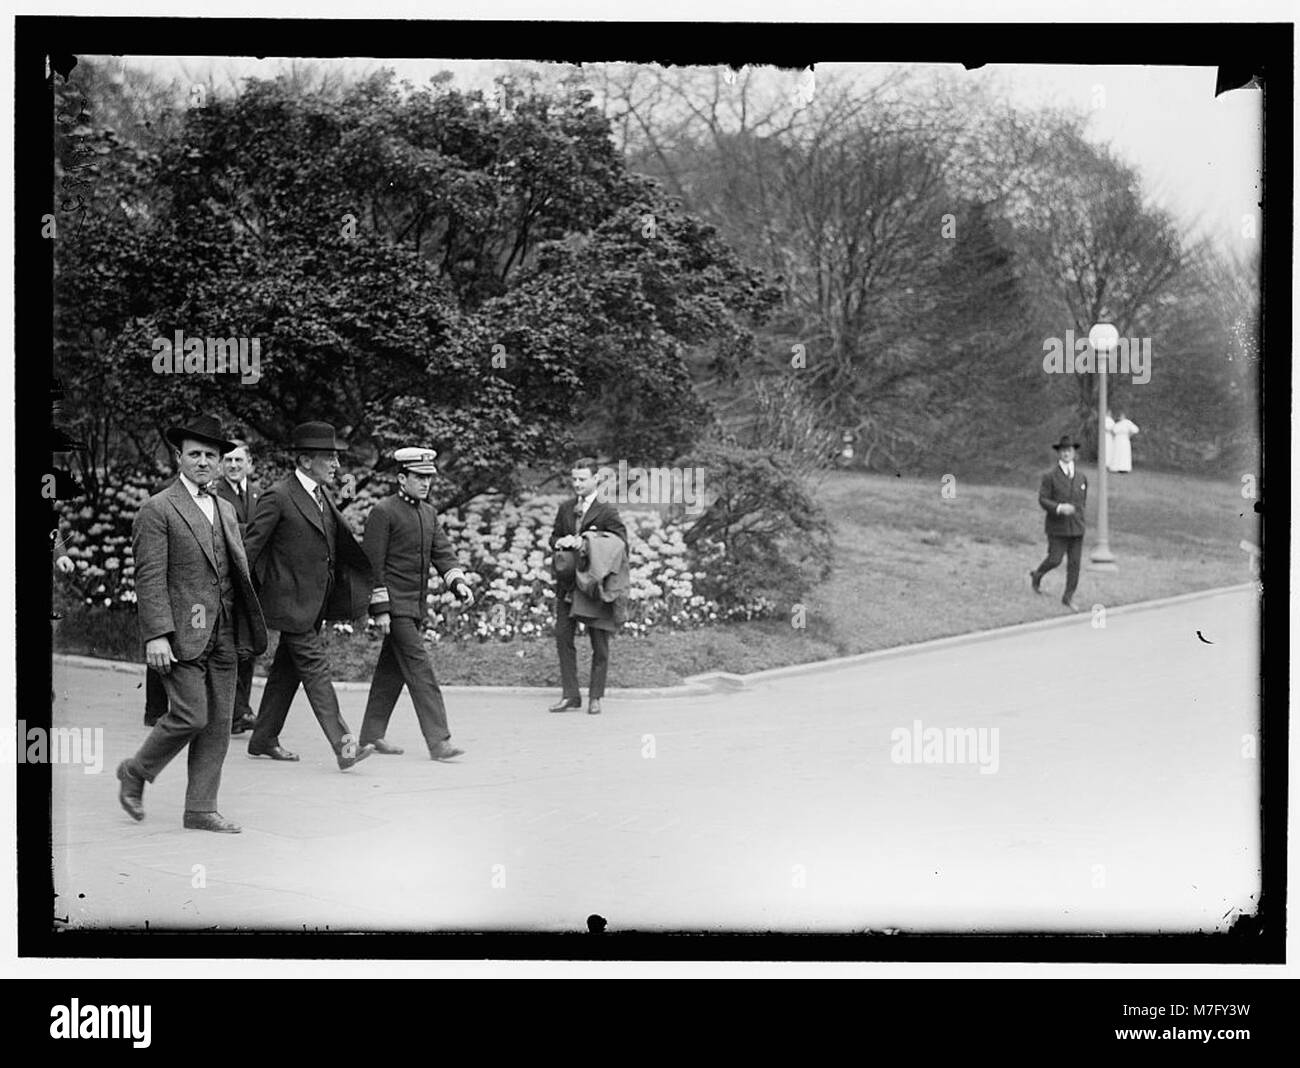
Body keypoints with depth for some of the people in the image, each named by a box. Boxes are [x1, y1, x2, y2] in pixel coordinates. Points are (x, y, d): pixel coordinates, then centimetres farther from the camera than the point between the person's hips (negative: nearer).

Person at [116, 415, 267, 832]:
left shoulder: (225, 510, 18)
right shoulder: (158, 509, -4)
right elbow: (150, 577, -10)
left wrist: (252, 625, 12)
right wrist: (157, 634, -18)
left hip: (223, 636, 7)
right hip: (181, 634, -7)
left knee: (218, 724, 5)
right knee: (190, 716, -10)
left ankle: (201, 809, 12)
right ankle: (136, 772, 15)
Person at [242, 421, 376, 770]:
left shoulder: (321, 496, 12)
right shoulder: (278, 497, -14)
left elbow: (344, 543, 19)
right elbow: (249, 547, -13)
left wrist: (376, 575, 13)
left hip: (314, 602, 9)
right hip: (291, 602, -9)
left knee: (287, 670, 15)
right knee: (316, 669, -10)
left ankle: (263, 740, 25)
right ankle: (343, 746, -12)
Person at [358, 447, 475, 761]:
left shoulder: (429, 513, 15)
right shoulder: (383, 512, -9)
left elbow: (442, 552, 12)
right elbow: (373, 564, -11)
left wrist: (458, 582, -7)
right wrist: (379, 609, -14)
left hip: (417, 606, 8)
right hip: (395, 605, -8)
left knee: (392, 669, 13)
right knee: (419, 669, -11)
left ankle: (372, 734, 22)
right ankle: (438, 741, -13)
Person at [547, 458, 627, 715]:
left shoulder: (607, 511, -6)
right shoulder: (565, 508, 11)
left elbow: (620, 542, -14)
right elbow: (554, 538, 18)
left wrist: (586, 543, -22)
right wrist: (560, 542, -7)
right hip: (567, 584, 5)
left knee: (599, 643, 2)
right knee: (563, 638, 3)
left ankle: (595, 697, 12)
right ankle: (570, 695, 11)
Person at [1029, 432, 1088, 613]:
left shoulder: (1081, 477, 8)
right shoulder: (1049, 476, -6)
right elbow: (1042, 501, -11)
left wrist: (1078, 514, 12)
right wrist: (1059, 508, -26)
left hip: (1076, 528, 4)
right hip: (1057, 528, -4)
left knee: (1074, 563, 1)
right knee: (1054, 559, -3)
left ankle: (1068, 597, 11)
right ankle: (1037, 575, 29)